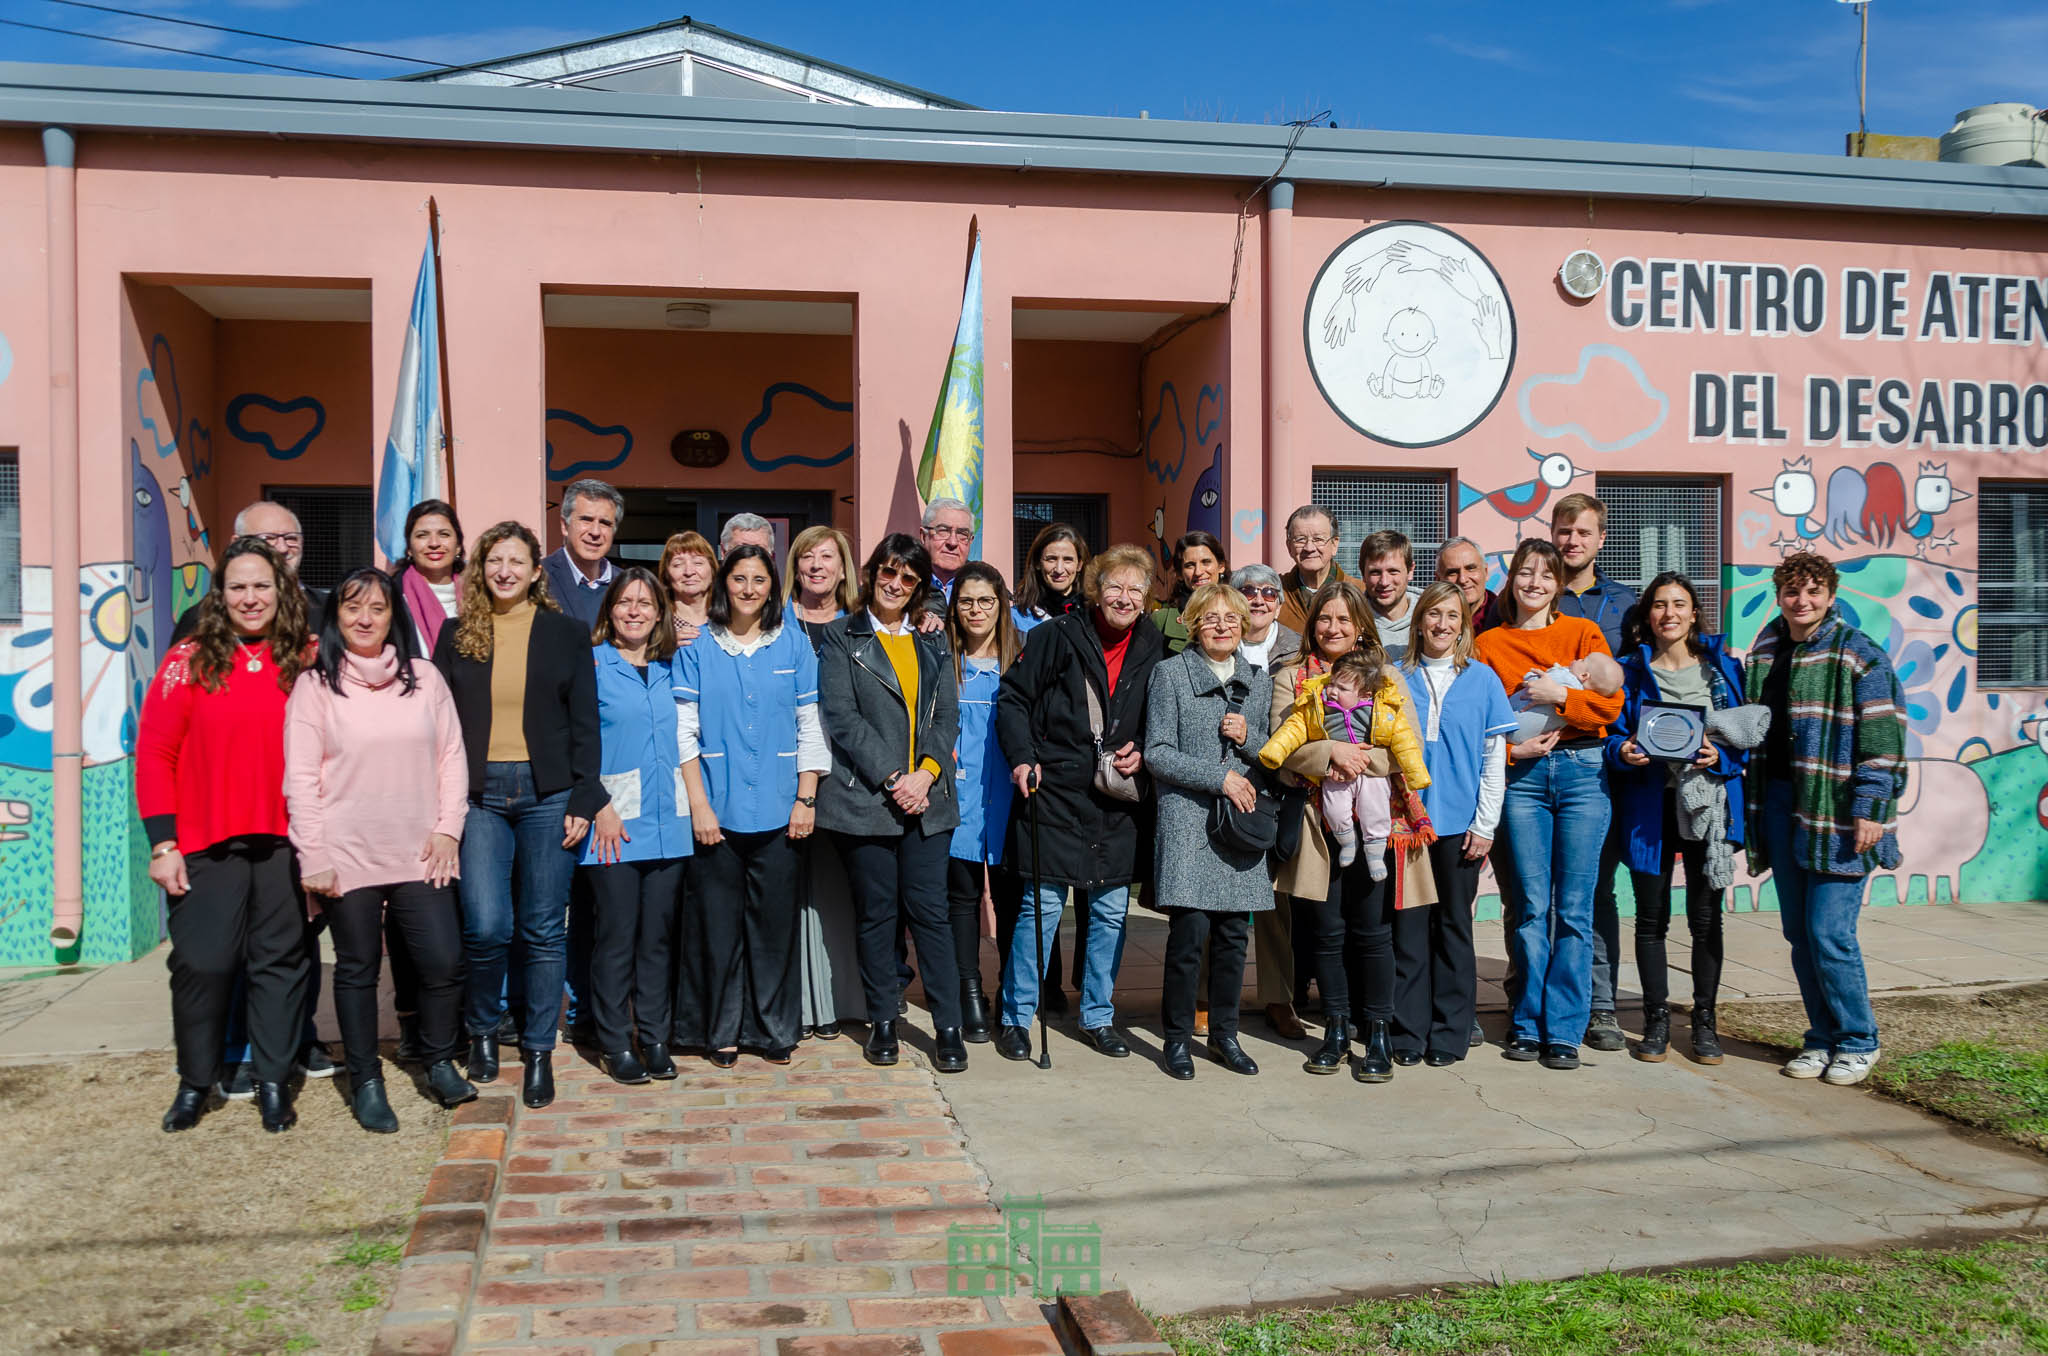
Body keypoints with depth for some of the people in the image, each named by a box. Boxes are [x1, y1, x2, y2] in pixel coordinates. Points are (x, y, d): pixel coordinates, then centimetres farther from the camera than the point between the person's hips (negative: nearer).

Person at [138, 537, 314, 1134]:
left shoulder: (303, 664, 4)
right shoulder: (189, 661, -1)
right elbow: (154, 753, -2)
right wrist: (163, 843, -6)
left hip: (285, 840, 1)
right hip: (206, 843, -1)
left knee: (281, 960, 7)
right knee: (202, 962, 2)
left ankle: (273, 1081, 19)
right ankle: (195, 1083, 20)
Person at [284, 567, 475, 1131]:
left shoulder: (425, 679, 7)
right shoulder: (314, 684, 1)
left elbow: (451, 757, 8)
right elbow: (301, 777, -3)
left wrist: (448, 827, -1)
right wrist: (313, 856, -7)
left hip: (419, 851, 2)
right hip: (348, 854, -1)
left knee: (443, 961, -3)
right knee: (358, 968, 7)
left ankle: (440, 1063, 20)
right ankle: (366, 1082, 20)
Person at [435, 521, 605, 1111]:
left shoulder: (566, 634, 6)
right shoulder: (457, 635, 9)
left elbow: (584, 725, 4)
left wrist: (583, 800, -4)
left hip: (547, 794, 0)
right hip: (479, 794, 1)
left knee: (543, 930, 1)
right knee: (485, 926, -8)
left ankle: (538, 1051, 15)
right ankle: (483, 1030, 19)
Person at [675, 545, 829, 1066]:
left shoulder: (793, 646, 7)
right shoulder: (698, 648, 4)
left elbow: (810, 727, 7)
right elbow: (684, 731, 1)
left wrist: (806, 799, 0)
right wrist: (699, 804, -6)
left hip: (778, 810, 1)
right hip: (717, 810, -1)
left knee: (775, 920, 4)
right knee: (718, 920, 3)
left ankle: (774, 1028, 17)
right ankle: (721, 1031, 15)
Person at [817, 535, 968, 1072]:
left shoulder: (933, 642, 15)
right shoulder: (843, 636, 4)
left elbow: (947, 716, 9)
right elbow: (843, 717, -5)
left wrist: (925, 774, -8)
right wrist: (892, 778, -12)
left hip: (927, 796, 2)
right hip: (866, 797, -2)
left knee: (929, 908, 0)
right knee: (877, 912, 4)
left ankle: (948, 1026, 6)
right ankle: (882, 1021, 17)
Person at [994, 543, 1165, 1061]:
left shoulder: (1154, 649, 7)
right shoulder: (1057, 636, -3)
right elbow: (1013, 698, -2)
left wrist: (1142, 751, -1)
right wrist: (1022, 757, -13)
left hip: (1118, 804, 4)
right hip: (1055, 797, -3)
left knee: (1110, 911, 9)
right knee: (1042, 906, -1)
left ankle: (1098, 1016, 24)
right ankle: (1017, 1016, 12)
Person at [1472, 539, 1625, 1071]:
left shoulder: (1582, 633, 8)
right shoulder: (1488, 644, 10)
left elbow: (1610, 704, 0)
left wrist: (1560, 696, -13)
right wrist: (1510, 749, -8)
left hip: (1581, 772, 0)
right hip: (1521, 774, 0)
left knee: (1573, 908, -1)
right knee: (1530, 907, 0)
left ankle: (1564, 1031, 7)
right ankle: (1527, 1026, 12)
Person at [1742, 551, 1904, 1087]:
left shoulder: (1860, 655, -5)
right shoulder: (1763, 654, 12)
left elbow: (1881, 738, -9)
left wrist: (1869, 810, -15)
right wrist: (1751, 810, 12)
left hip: (1836, 812, -6)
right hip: (1779, 803, 6)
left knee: (1830, 933, -7)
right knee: (1799, 934, 9)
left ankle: (1857, 1043, 11)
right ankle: (1822, 1038, 22)